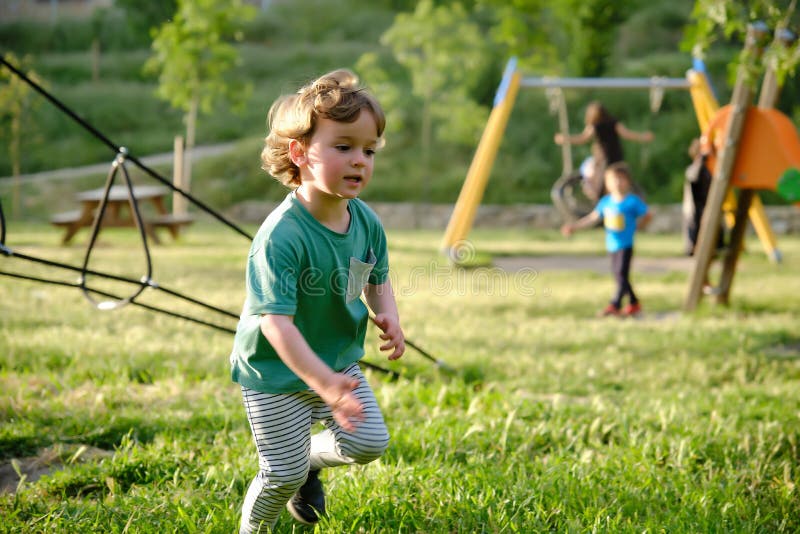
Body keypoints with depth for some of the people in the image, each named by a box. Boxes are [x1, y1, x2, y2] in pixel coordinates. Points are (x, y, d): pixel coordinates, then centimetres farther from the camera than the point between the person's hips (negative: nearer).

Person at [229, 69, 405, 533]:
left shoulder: (367, 223, -8)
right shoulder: (281, 236, -31)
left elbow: (378, 278, 11)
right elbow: (275, 321, -33)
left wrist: (388, 316, -11)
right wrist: (324, 383, -40)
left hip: (340, 360, 6)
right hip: (276, 372, -6)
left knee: (369, 443, 2)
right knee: (284, 475, 1)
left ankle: (312, 456, 33)